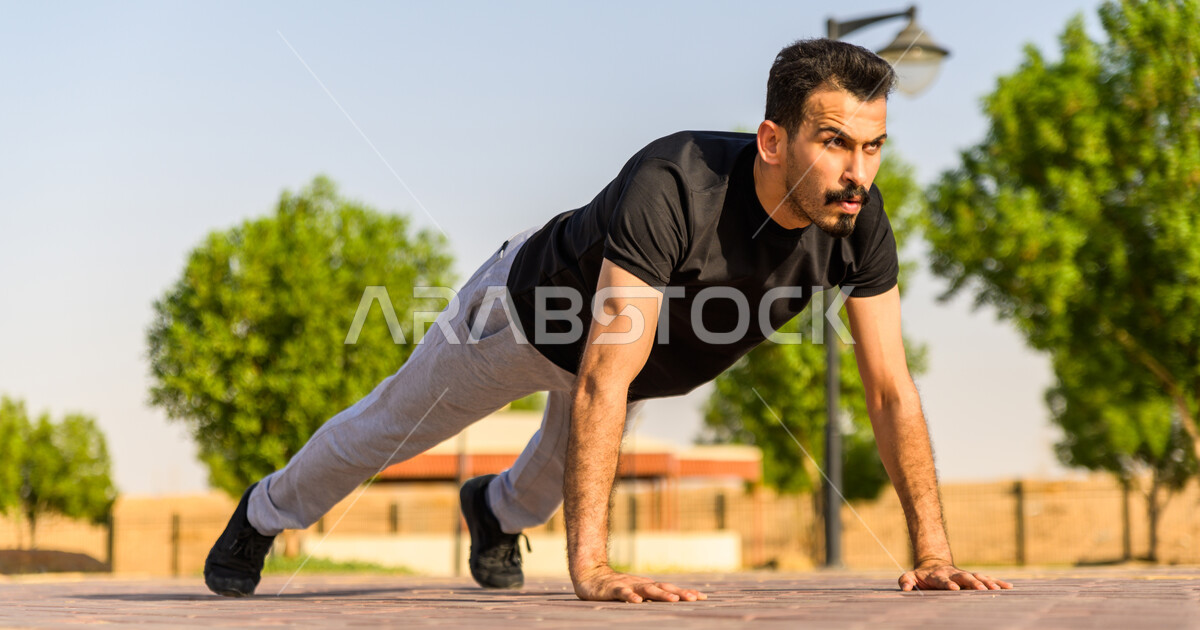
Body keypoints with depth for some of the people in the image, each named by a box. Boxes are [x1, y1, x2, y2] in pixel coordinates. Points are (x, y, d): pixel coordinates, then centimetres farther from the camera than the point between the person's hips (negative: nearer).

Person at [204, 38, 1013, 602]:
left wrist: (934, 552, -30)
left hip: (653, 344, 5)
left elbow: (892, 389, -26)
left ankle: (499, 507, 68)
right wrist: (590, 566, -57)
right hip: (533, 304, -5)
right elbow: (603, 382, -52)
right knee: (394, 424, 20)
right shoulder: (673, 186, -49)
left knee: (571, 458, 33)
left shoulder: (859, 220, -32)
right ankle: (264, 515, 48)